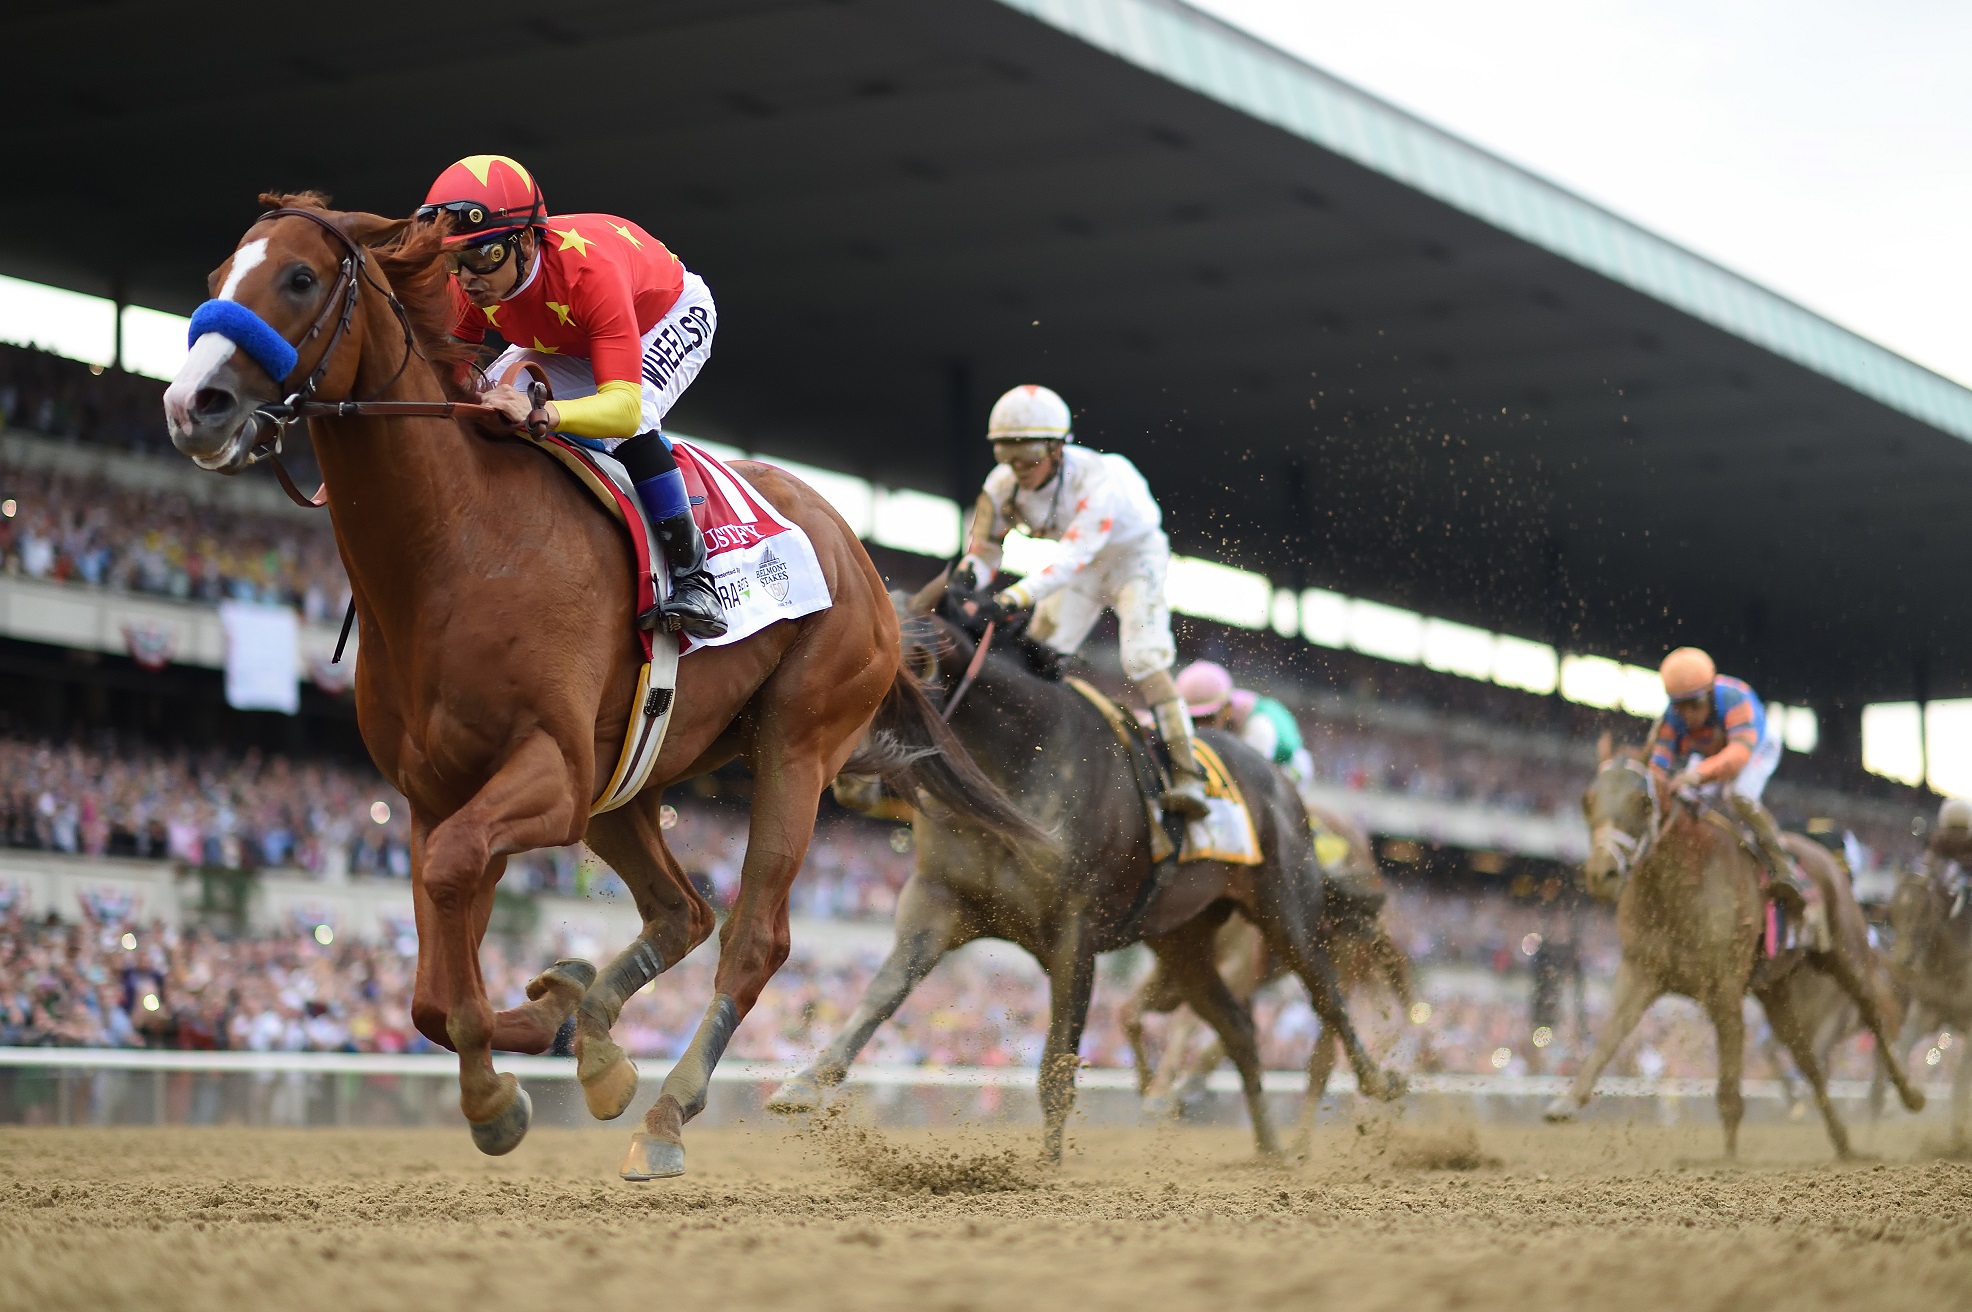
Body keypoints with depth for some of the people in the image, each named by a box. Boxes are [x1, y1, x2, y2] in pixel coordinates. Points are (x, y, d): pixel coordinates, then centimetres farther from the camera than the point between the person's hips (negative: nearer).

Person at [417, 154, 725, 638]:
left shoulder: (589, 270, -45)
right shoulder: (470, 289, -27)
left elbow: (623, 406, -53)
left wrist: (540, 413, -72)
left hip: (672, 316, -6)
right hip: (568, 341, 7)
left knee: (625, 425, -35)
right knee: (482, 407, -14)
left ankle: (693, 578, -24)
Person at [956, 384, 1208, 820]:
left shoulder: (1096, 481, -40)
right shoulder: (1003, 486, -21)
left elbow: (1071, 558, -52)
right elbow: (983, 551, -16)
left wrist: (1016, 596, -66)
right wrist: (966, 578, -41)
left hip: (1134, 553, -6)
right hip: (1084, 566, 6)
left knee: (1143, 659, -22)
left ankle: (1186, 773, -22)